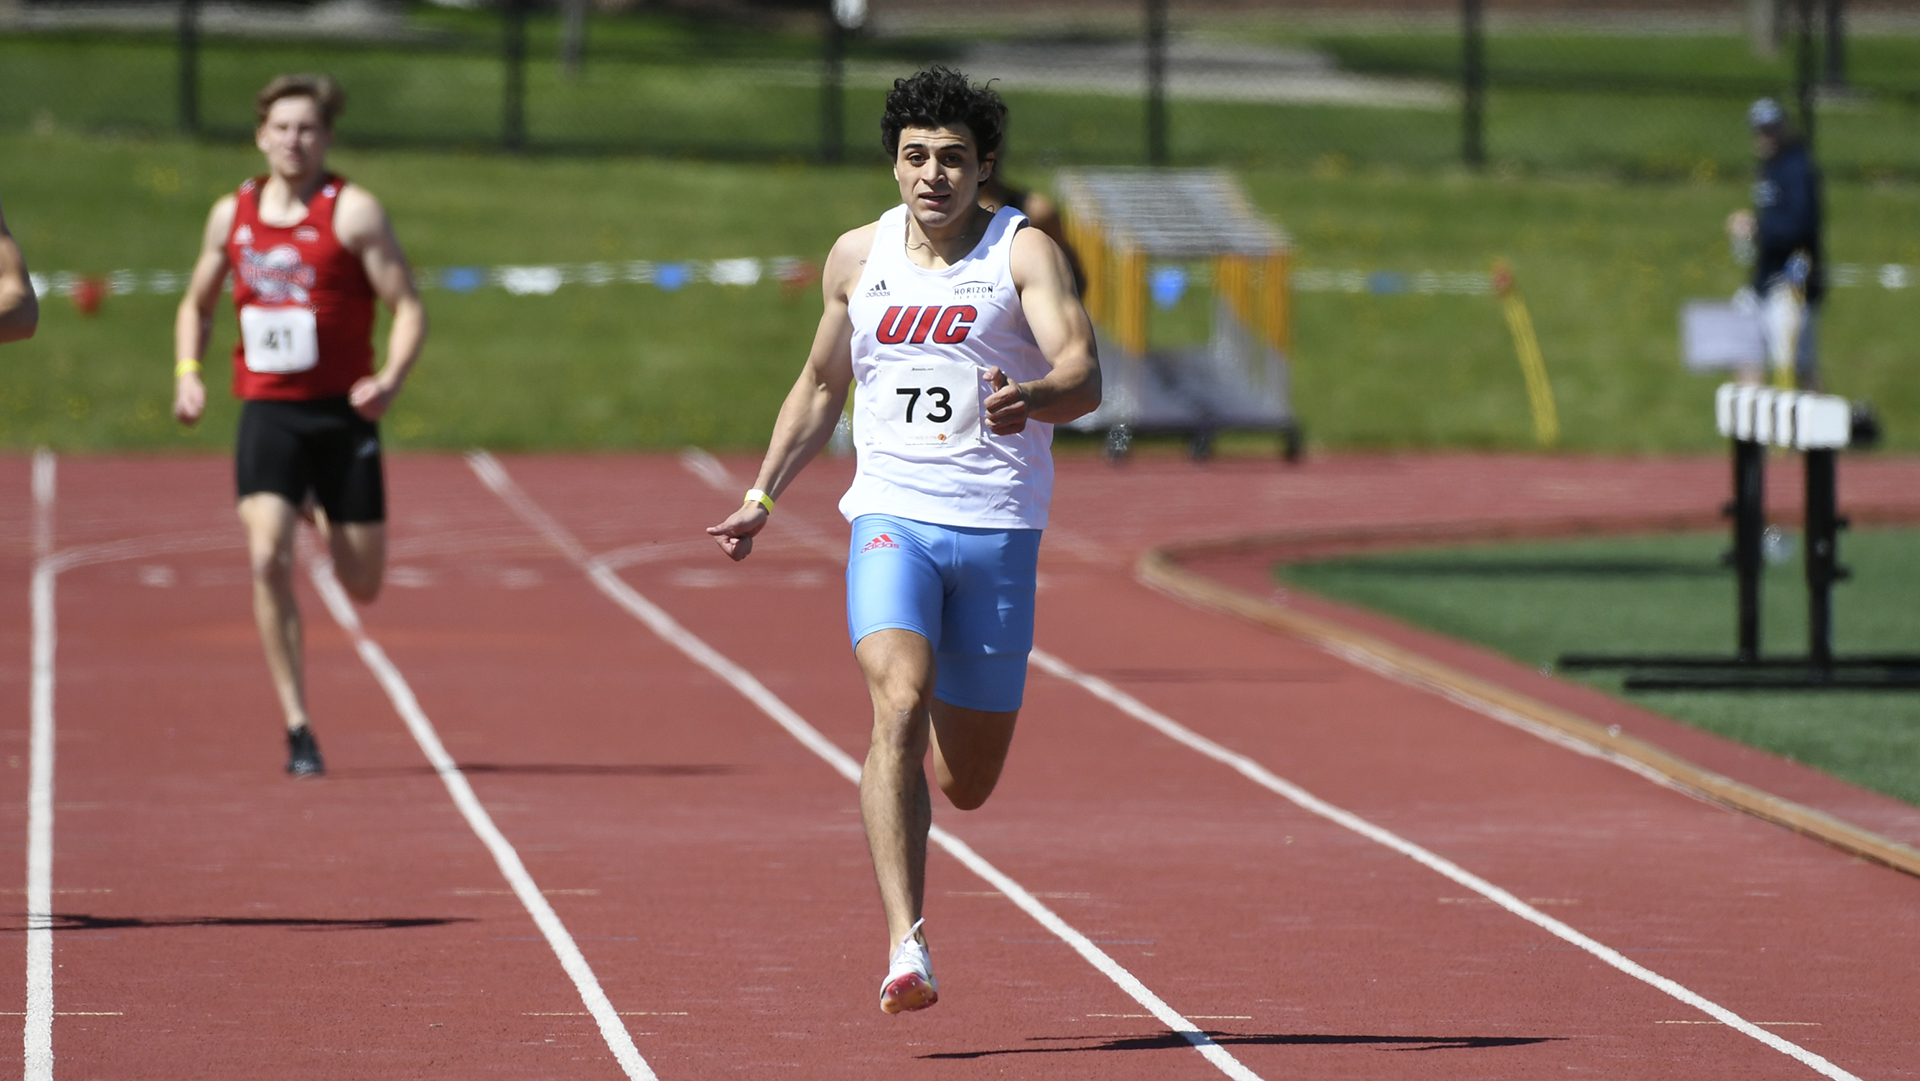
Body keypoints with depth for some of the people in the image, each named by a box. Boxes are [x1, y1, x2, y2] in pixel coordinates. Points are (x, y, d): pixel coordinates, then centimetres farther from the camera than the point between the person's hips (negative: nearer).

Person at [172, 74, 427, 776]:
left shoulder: (353, 212, -5)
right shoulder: (232, 215, 7)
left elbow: (408, 307, -7)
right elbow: (197, 305, 21)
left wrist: (391, 378, -25)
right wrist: (187, 370, 3)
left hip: (341, 414, -2)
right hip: (267, 412, 2)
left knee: (363, 586, 6)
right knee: (268, 557, -19)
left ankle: (323, 516, 45)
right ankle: (297, 730, -11)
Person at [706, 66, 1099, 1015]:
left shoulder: (1023, 252, -3)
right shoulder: (859, 258, 9)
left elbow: (1083, 376, -17)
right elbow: (820, 385, 24)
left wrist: (1032, 398, -39)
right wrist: (763, 495, 17)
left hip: (997, 528, -1)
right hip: (892, 517, 1)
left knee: (967, 783, 8)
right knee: (899, 703, -26)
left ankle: (888, 785, 48)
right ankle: (905, 948, -31)